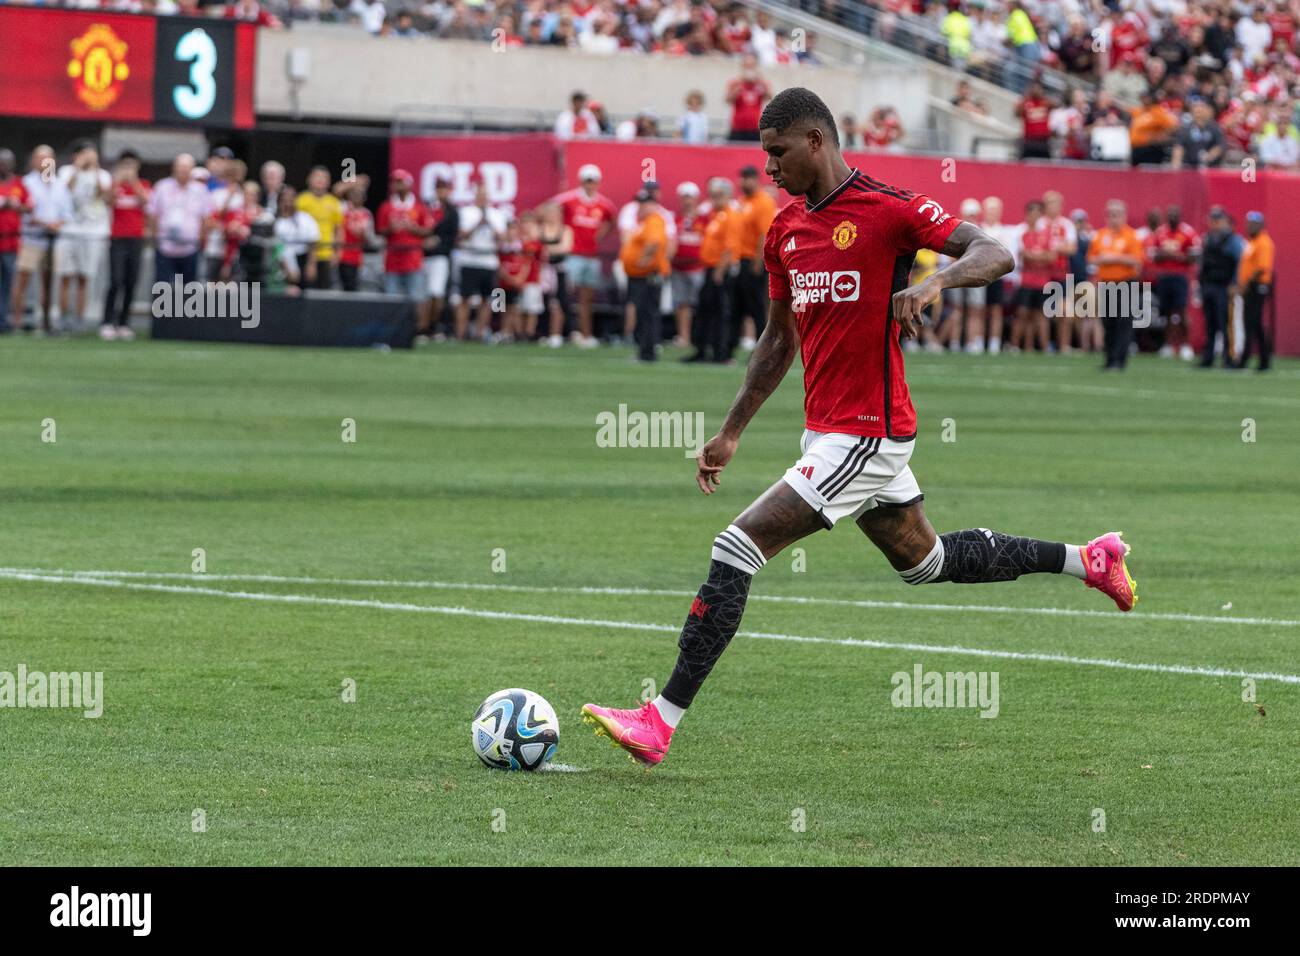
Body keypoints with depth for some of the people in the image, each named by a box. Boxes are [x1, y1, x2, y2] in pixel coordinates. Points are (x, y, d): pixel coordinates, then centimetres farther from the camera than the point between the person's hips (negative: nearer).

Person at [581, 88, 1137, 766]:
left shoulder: (888, 208, -13)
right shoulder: (785, 229, 11)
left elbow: (995, 256, -17)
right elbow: (779, 340, 20)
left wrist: (934, 282, -36)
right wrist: (731, 432, 18)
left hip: (864, 436, -9)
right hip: (825, 428, 9)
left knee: (737, 549, -16)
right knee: (924, 561, 23)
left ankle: (660, 723, -15)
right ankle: (1087, 560, 37)